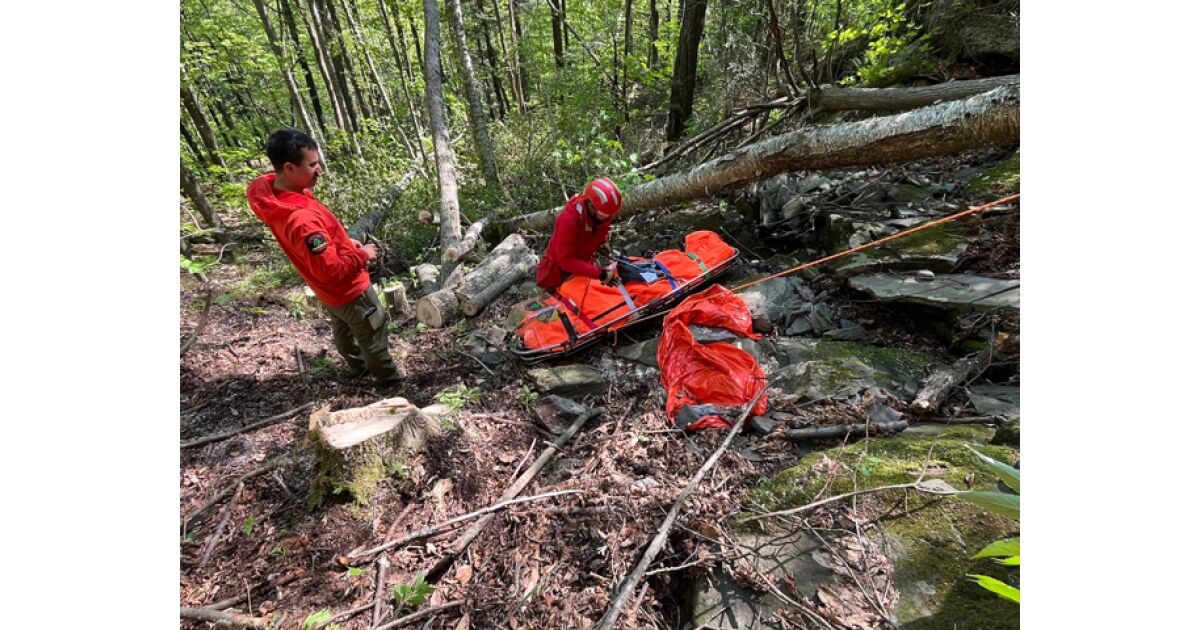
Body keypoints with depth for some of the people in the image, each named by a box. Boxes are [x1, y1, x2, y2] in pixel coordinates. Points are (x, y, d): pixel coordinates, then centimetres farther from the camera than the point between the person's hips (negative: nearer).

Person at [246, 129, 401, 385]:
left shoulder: (270, 189, -8)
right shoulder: (302, 219, -38)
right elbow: (332, 270, -31)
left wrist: (344, 242, 2)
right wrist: (362, 255, -17)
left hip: (329, 290, 9)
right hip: (347, 290, -9)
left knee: (343, 329, 28)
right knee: (373, 334, 13)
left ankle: (358, 367, 53)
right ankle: (388, 377, 35)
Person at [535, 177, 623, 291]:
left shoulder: (603, 212, -22)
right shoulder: (569, 220, -40)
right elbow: (566, 261, -41)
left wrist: (604, 241, -14)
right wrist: (600, 274, -46)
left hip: (584, 261, 5)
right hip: (560, 265, -5)